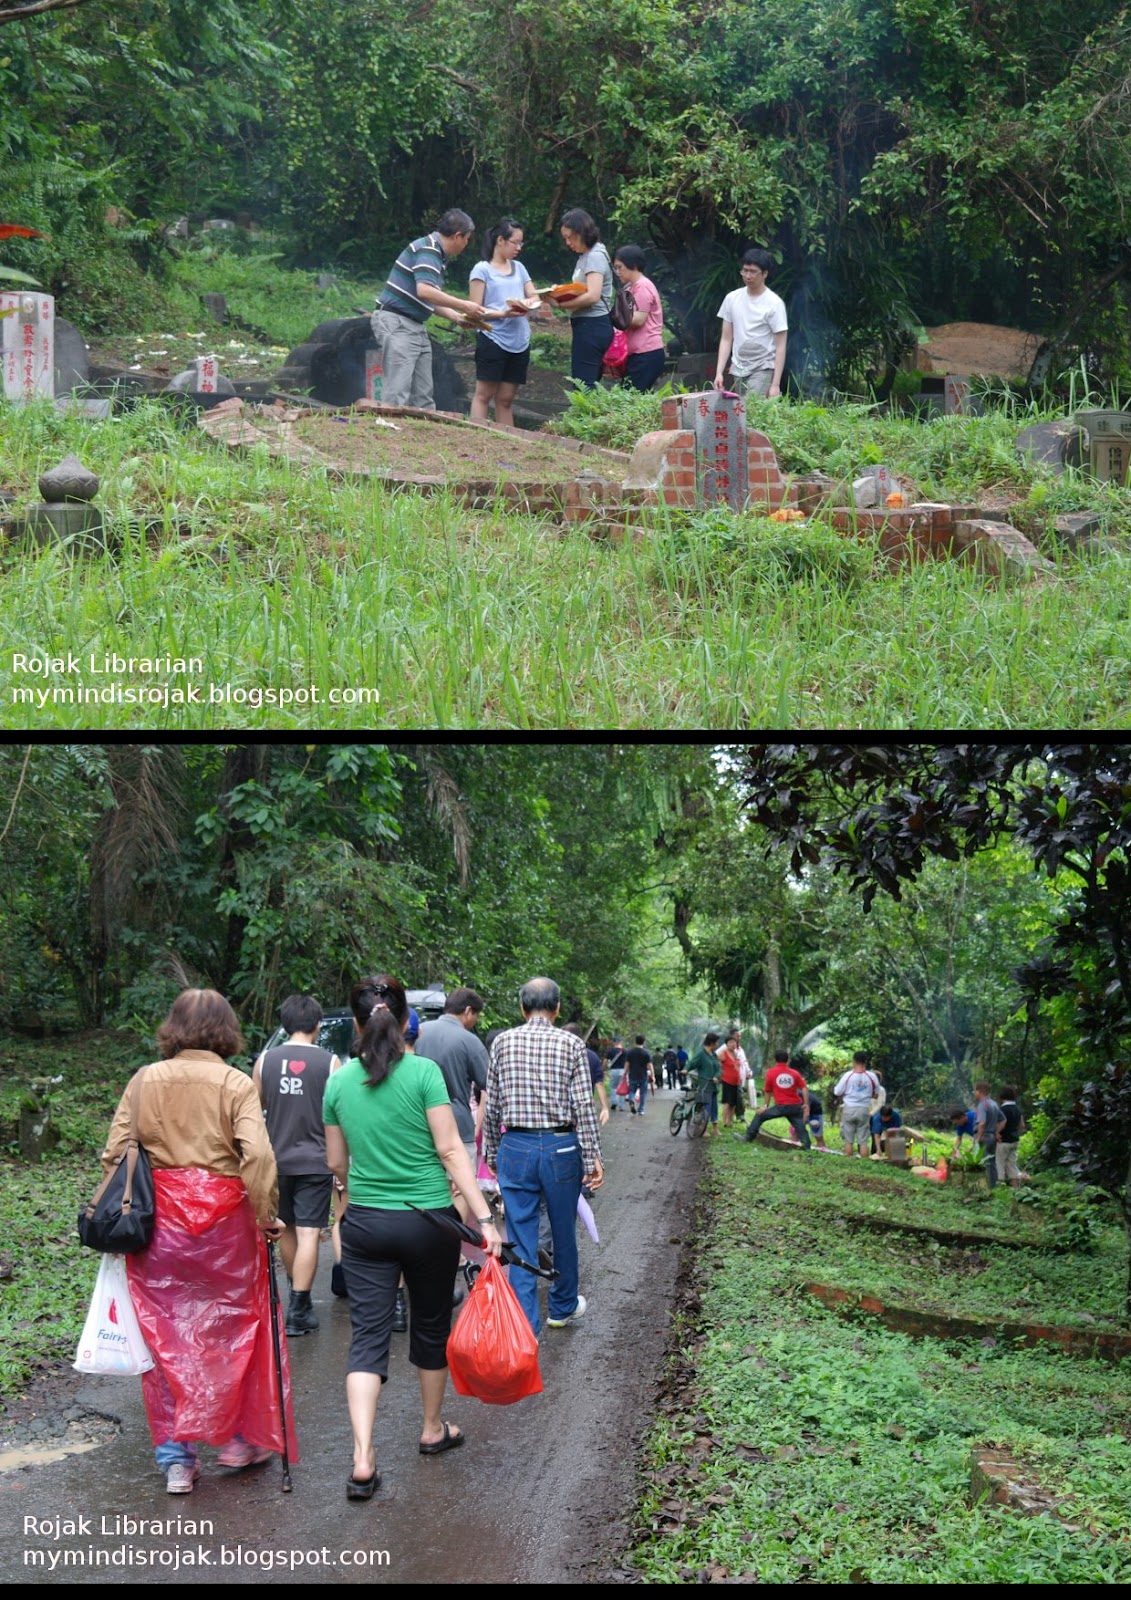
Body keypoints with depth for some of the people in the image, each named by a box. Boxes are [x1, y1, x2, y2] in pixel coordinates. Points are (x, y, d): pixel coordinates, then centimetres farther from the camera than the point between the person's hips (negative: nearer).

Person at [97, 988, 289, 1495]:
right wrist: (266, 1216, -7)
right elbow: (257, 1155, -17)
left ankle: (175, 1457, 15)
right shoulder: (235, 1083, -6)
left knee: (165, 1332, 11)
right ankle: (241, 1438, 26)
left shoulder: (144, 1080, 3)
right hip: (222, 1216, -2)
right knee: (235, 1326, 16)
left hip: (159, 1219, 2)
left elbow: (114, 1154, 1)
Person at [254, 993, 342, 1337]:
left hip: (276, 1159, 3)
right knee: (308, 1234, -3)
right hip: (315, 1161, -3)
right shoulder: (330, 1063, -7)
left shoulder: (266, 1060, 0)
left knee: (286, 1229, 19)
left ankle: (298, 1297, 32)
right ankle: (298, 1311, -7)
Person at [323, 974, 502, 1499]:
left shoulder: (339, 1082, 0)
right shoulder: (424, 1072, -10)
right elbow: (450, 1149, -13)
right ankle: (433, 1429, 35)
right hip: (429, 1220, -2)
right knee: (431, 1326, 17)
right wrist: (484, 1217, -12)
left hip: (365, 1224, 2)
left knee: (367, 1336, 1)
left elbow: (337, 1161, 10)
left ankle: (363, 1459, -11)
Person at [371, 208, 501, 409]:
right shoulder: (427, 249, -13)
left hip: (414, 325, 10)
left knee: (423, 395, 8)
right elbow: (424, 291, -27)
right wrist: (464, 305, -20)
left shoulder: (438, 253, 15)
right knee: (397, 394, -15)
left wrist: (458, 317, 14)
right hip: (396, 323, -10)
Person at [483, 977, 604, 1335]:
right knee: (563, 1232, 17)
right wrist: (593, 1157, -4)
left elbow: (492, 1106, 4)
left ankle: (525, 1325, 0)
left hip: (515, 1148, 1)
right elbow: (583, 1107, -8)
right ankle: (563, 1306, 34)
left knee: (521, 1239, 4)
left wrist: (491, 1153, 14)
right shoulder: (571, 1044, -4)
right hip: (561, 1146, -1)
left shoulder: (503, 1042, 1)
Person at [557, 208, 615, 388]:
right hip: (589, 327, 10)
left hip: (592, 327, -10)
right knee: (590, 387, 9)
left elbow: (592, 296, -20)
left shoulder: (595, 256, -10)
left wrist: (562, 304, -17)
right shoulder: (585, 256, 19)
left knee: (583, 387, -13)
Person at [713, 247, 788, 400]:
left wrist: (775, 385, -14)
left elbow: (780, 347, -8)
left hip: (763, 370, -5)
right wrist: (719, 372, 1)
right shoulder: (732, 298, 6)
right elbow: (726, 339, 11)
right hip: (738, 370, 5)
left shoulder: (774, 303, -8)